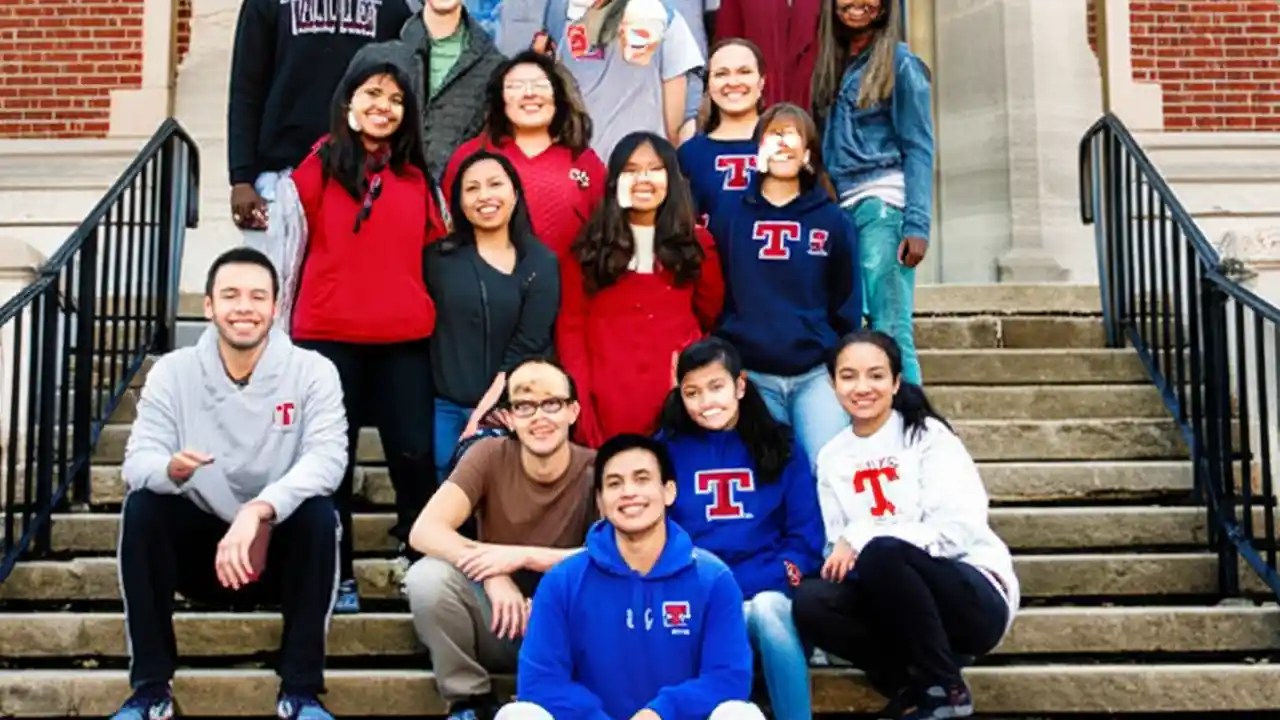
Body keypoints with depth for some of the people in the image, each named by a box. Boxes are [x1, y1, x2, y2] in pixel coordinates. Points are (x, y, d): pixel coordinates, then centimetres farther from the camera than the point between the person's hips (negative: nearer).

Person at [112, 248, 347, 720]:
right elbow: (137, 461, -14)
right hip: (199, 544, 2)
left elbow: (327, 458, -24)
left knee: (319, 514, -31)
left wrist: (258, 510, -40)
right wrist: (171, 469, -39)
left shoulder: (312, 371, -10)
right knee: (142, 505, -24)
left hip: (281, 547, -1)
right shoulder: (173, 372, -5)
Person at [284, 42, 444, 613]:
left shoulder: (415, 176, 11)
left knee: (414, 453, 1)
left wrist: (422, 303, 9)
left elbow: (432, 248, 18)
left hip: (404, 337, 3)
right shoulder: (319, 166, 0)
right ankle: (337, 574, 16)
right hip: (329, 334, -2)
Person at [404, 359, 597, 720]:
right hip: (500, 622, 1)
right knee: (427, 576, -26)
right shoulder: (490, 456, -10)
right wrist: (492, 575, -33)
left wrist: (522, 556, -27)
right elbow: (424, 531, -20)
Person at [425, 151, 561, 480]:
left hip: (505, 409, -1)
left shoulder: (540, 264, 1)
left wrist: (485, 411, -11)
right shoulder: (439, 256, 6)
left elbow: (527, 349, -4)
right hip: (444, 407, 1)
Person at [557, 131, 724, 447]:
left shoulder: (695, 243, 11)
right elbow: (570, 328, 2)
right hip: (610, 403, -1)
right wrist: (579, 404, -5)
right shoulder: (588, 247, 7)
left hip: (678, 397, 1)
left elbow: (711, 315, 15)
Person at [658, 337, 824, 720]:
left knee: (768, 609, -33)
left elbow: (806, 538, 4)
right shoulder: (667, 449, 8)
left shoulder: (780, 446, 9)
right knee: (762, 615, -33)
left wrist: (767, 581, -12)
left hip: (768, 595, 1)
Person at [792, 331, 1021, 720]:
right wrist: (842, 554, -17)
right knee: (810, 601, -22)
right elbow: (841, 548, 7)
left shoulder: (928, 436, -6)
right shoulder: (832, 457, 8)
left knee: (881, 553, -32)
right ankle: (914, 683, -8)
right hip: (903, 605, 4)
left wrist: (863, 537, -21)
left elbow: (960, 528, -17)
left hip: (975, 598, -4)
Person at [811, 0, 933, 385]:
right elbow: (827, 147, 15)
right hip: (839, 208, 6)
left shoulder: (900, 62, 1)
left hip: (882, 205, -6)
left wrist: (917, 224, -14)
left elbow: (918, 149, -5)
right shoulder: (833, 63, 18)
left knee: (889, 329, -9)